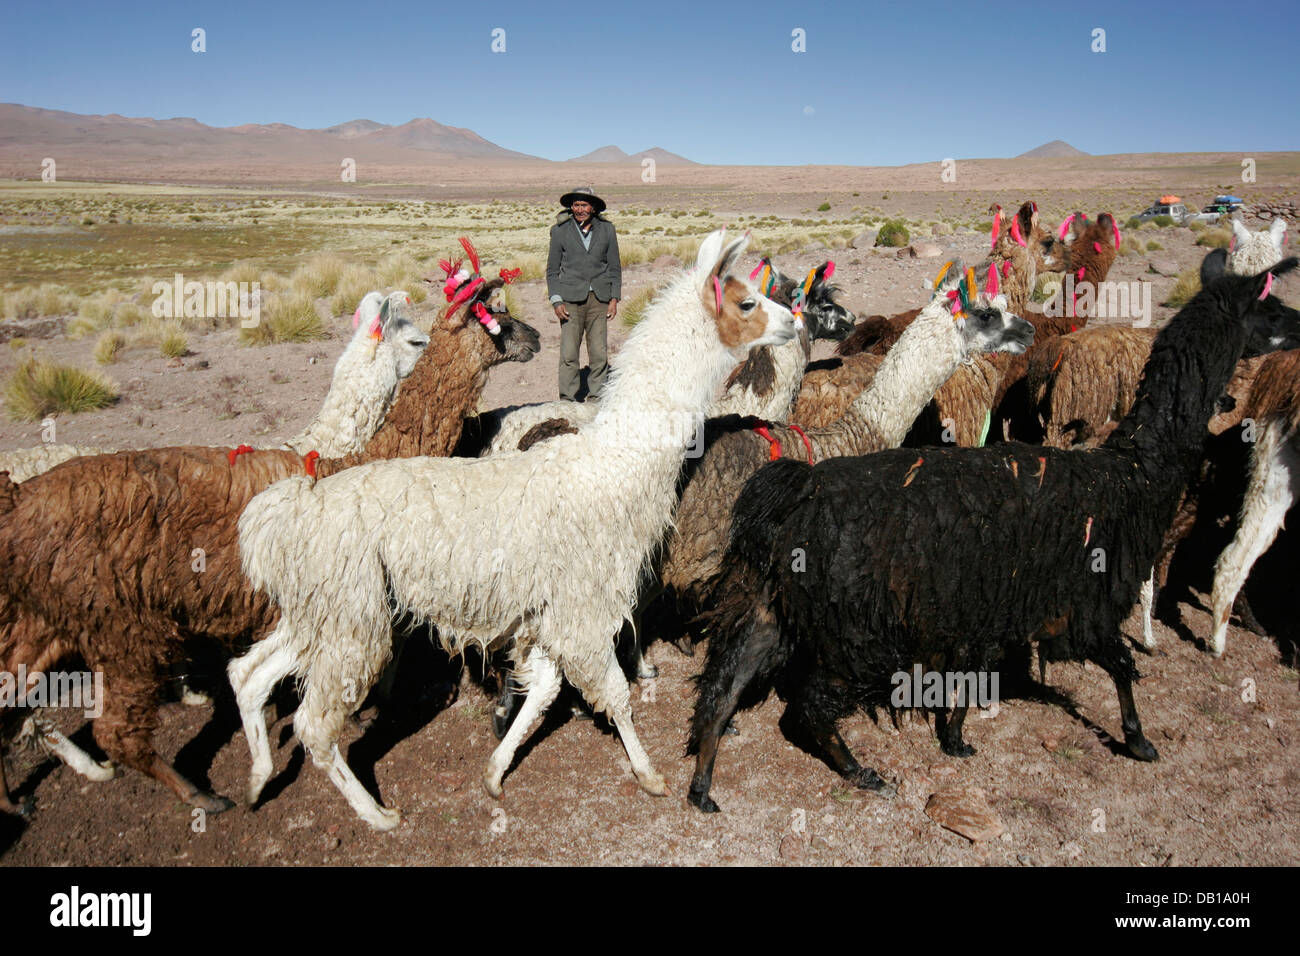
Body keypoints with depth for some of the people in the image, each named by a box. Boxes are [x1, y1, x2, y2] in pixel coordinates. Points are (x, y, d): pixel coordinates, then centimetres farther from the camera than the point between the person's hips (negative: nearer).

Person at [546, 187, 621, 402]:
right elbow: (552, 270, 9)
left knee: (599, 353, -1)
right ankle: (567, 400, 2)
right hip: (571, 298, -1)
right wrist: (556, 301, -2)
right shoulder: (560, 231, 5)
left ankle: (596, 398, 11)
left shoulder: (606, 229, 9)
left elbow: (615, 267, 14)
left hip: (599, 298, 1)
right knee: (568, 353, -7)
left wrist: (614, 298, 5)